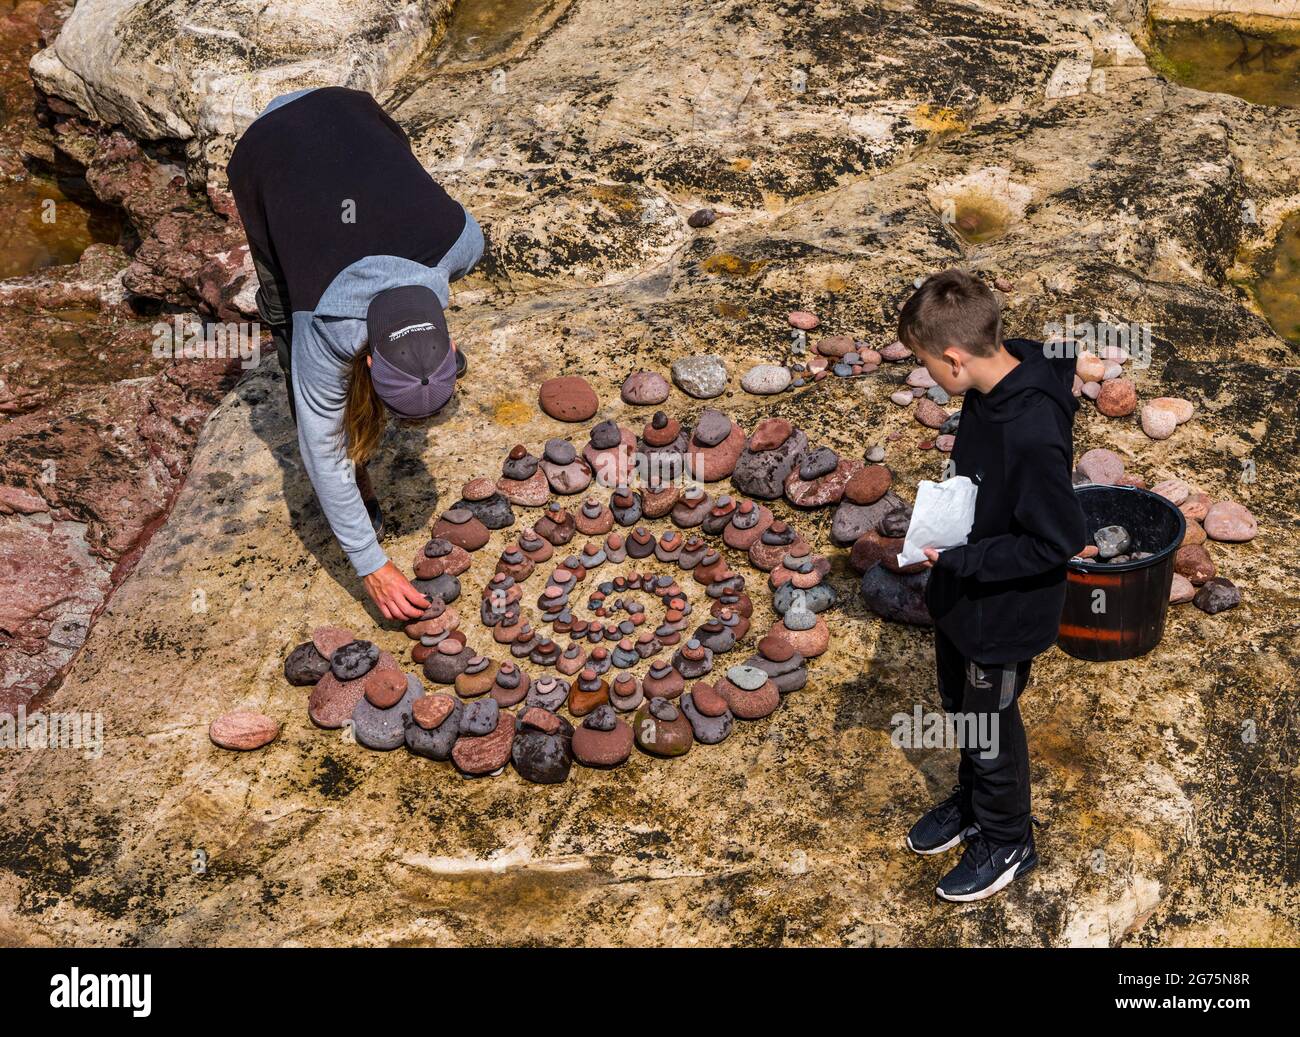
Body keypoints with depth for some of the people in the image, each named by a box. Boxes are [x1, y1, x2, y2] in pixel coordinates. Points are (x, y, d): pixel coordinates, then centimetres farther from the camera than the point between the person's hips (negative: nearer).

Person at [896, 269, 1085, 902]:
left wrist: (961, 559, -26)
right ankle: (972, 806, 52)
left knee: (989, 727, 14)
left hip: (1005, 611, -8)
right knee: (960, 707, 27)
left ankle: (1007, 844, 39)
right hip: (962, 593, 8)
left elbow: (1058, 540, -28)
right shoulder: (991, 386, -8)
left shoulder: (1033, 432, -36)